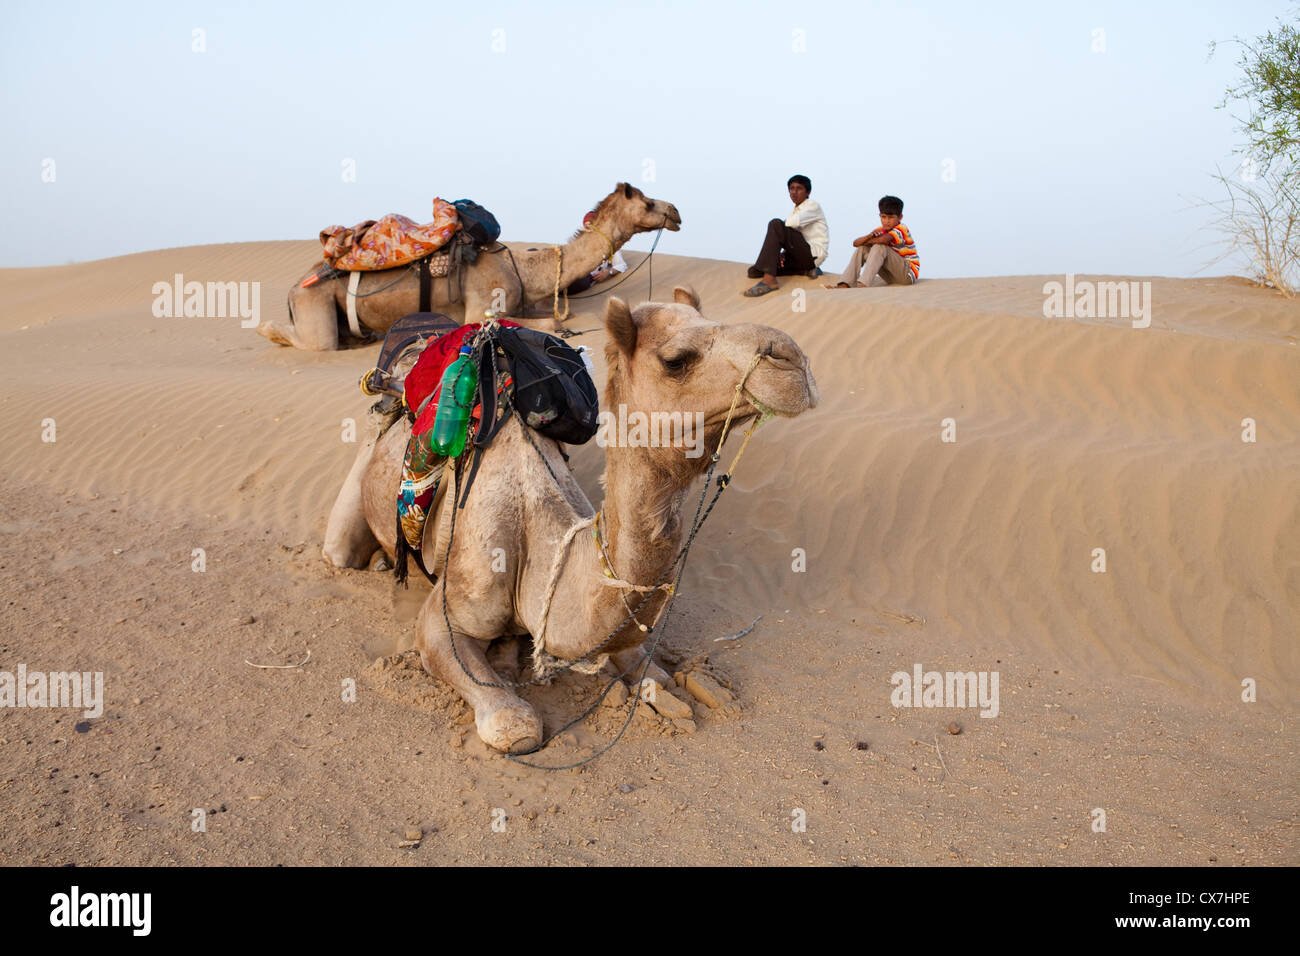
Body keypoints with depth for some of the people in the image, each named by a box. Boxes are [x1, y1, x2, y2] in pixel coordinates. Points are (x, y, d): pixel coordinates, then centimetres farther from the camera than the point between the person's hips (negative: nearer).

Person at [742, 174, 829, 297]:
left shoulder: (813, 206, -1)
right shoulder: (795, 211, 25)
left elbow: (795, 222, -23)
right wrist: (782, 253, -4)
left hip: (813, 253, -9)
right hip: (800, 255, 9)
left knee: (776, 225, -26)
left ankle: (769, 279, -39)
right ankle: (805, 270, -3)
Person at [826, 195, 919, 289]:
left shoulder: (901, 229, -15)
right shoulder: (881, 231, 6)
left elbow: (884, 239, -36)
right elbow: (855, 243, -4)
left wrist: (866, 241, -16)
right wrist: (869, 236, -25)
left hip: (909, 274, -7)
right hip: (891, 276, 7)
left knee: (879, 247, -26)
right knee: (862, 248, -3)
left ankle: (863, 285, -36)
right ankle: (844, 285, -18)